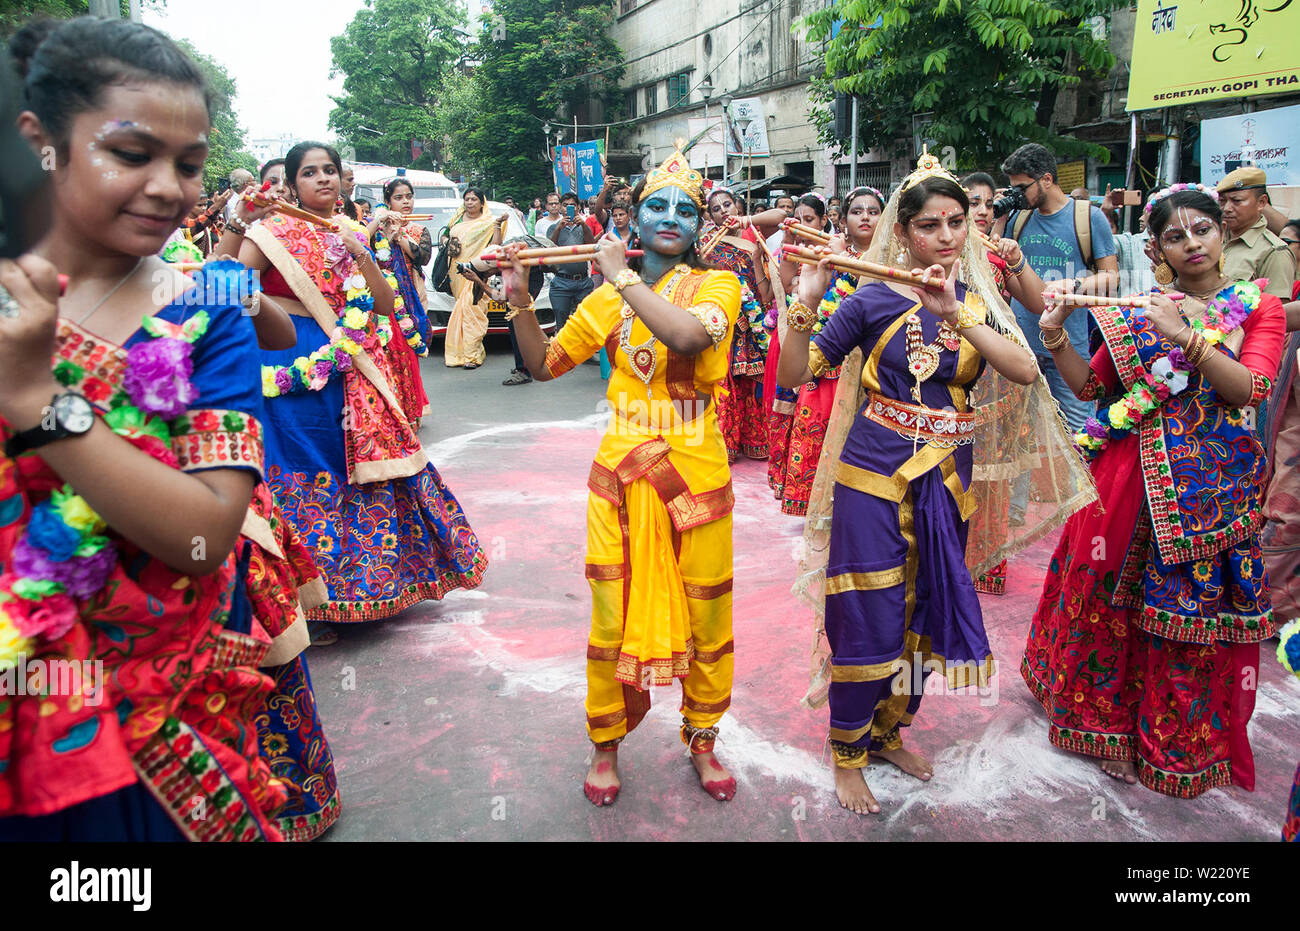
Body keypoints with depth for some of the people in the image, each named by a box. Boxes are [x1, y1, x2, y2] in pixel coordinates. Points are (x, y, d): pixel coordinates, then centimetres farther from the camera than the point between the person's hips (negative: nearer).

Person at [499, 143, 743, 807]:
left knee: (706, 616, 10)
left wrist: (623, 274, -15)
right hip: (620, 473, 2)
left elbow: (687, 334, -25)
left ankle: (702, 739, 34)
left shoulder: (717, 285, -1)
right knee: (613, 615, 8)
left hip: (697, 474, -1)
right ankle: (606, 743, 30)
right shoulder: (608, 298, 7)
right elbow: (543, 365, 9)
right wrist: (520, 299, -5)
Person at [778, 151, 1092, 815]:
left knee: (924, 613, 15)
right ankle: (847, 754, 20)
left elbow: (1025, 371, -13)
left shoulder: (979, 301, 5)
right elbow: (793, 376, -9)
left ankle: (890, 731, 36)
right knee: (868, 621, -1)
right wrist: (806, 300, -22)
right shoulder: (874, 300, -6)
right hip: (874, 478, -4)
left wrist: (954, 313, -24)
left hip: (948, 483, 4)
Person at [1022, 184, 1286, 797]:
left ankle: (1176, 743, 23)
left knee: (1190, 604, 3)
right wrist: (1055, 336, -13)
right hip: (1132, 475, 2)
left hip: (1212, 487, -1)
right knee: (1109, 591, 6)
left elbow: (1250, 388, -12)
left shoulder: (1259, 307, 4)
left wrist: (1184, 335, -22)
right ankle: (1104, 712, 28)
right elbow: (1091, 385, 2)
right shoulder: (1138, 308, 8)